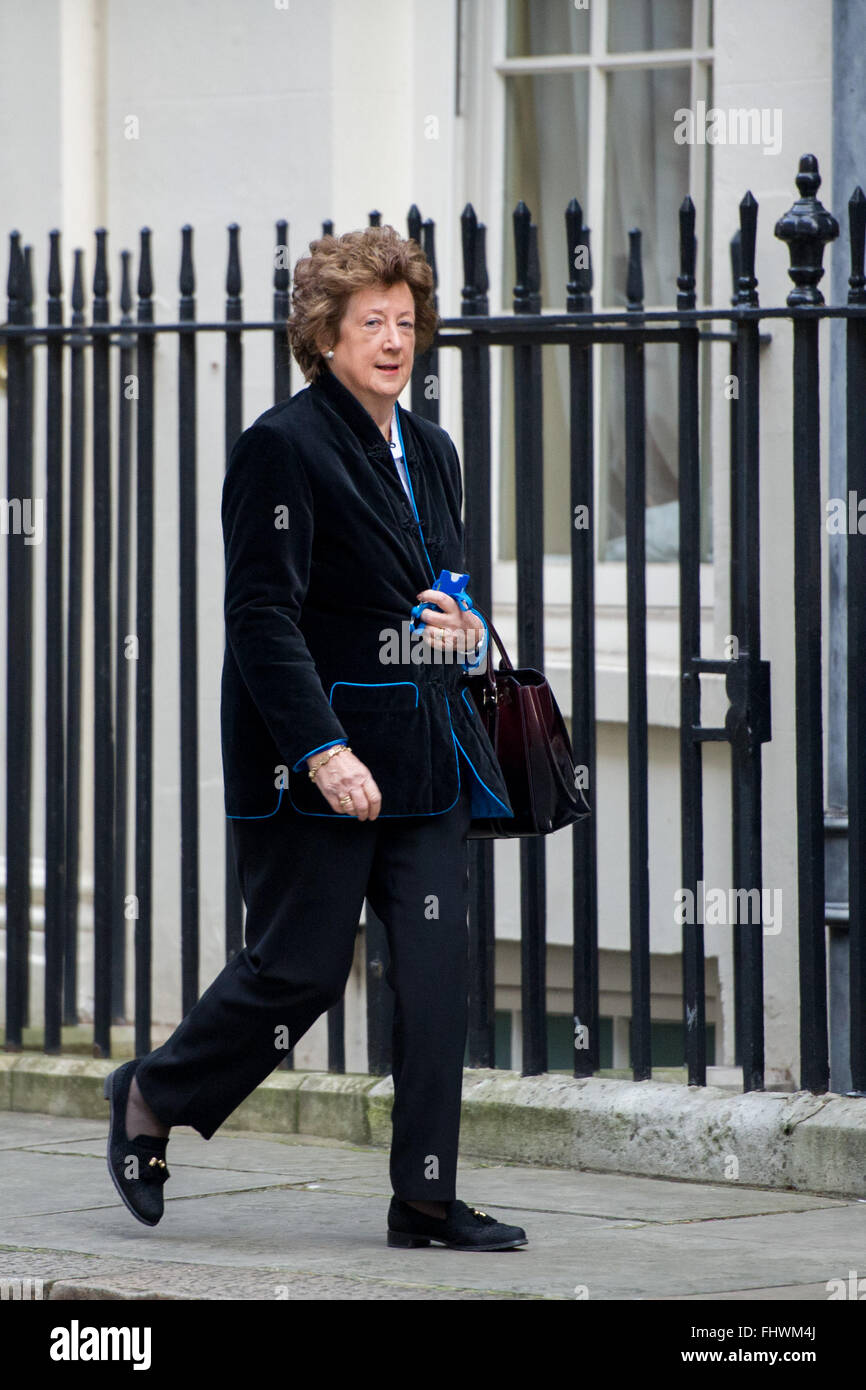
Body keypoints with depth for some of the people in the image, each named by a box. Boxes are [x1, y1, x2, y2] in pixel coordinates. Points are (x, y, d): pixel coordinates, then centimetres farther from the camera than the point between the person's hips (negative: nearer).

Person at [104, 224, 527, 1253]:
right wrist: (323, 749, -22)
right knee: (298, 968, -2)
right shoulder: (283, 447, -9)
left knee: (438, 967, -1)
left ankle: (426, 1196, 3)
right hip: (315, 761, -7)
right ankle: (151, 1098, 23)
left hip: (424, 756, 7)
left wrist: (463, 633, 3)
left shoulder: (431, 453, 15)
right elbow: (262, 616, -15)